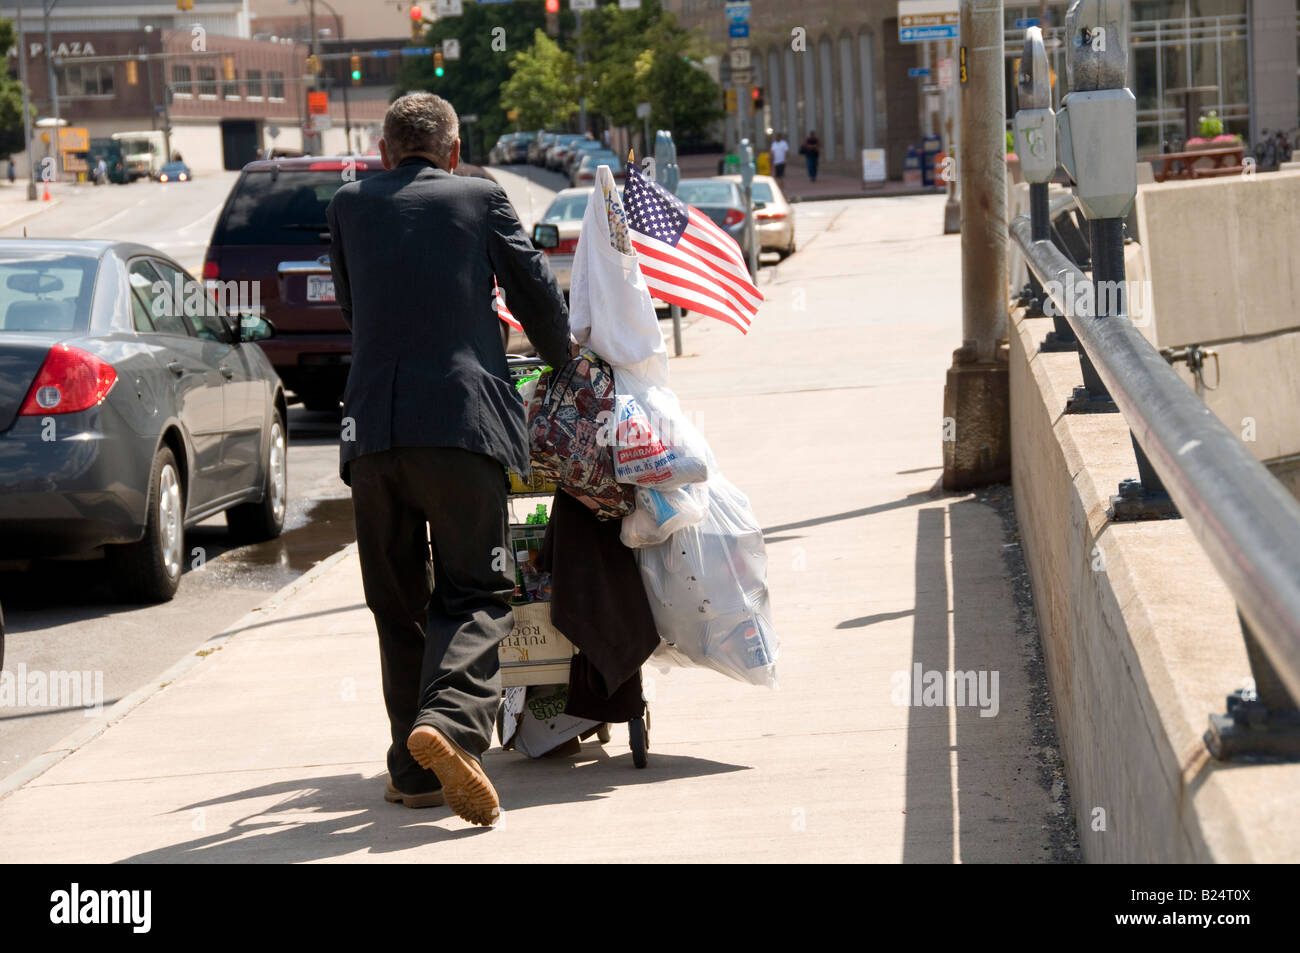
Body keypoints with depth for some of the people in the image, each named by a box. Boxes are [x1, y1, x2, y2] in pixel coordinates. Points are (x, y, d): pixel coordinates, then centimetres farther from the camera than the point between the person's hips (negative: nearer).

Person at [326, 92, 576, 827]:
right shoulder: (480, 198, 9)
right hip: (462, 421, -2)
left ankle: (417, 769, 14)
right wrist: (563, 356, 33)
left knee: (398, 602, 12)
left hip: (371, 428, 3)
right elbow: (537, 293, 14)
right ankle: (450, 720, -26)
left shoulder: (350, 206, 15)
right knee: (474, 592, -1)